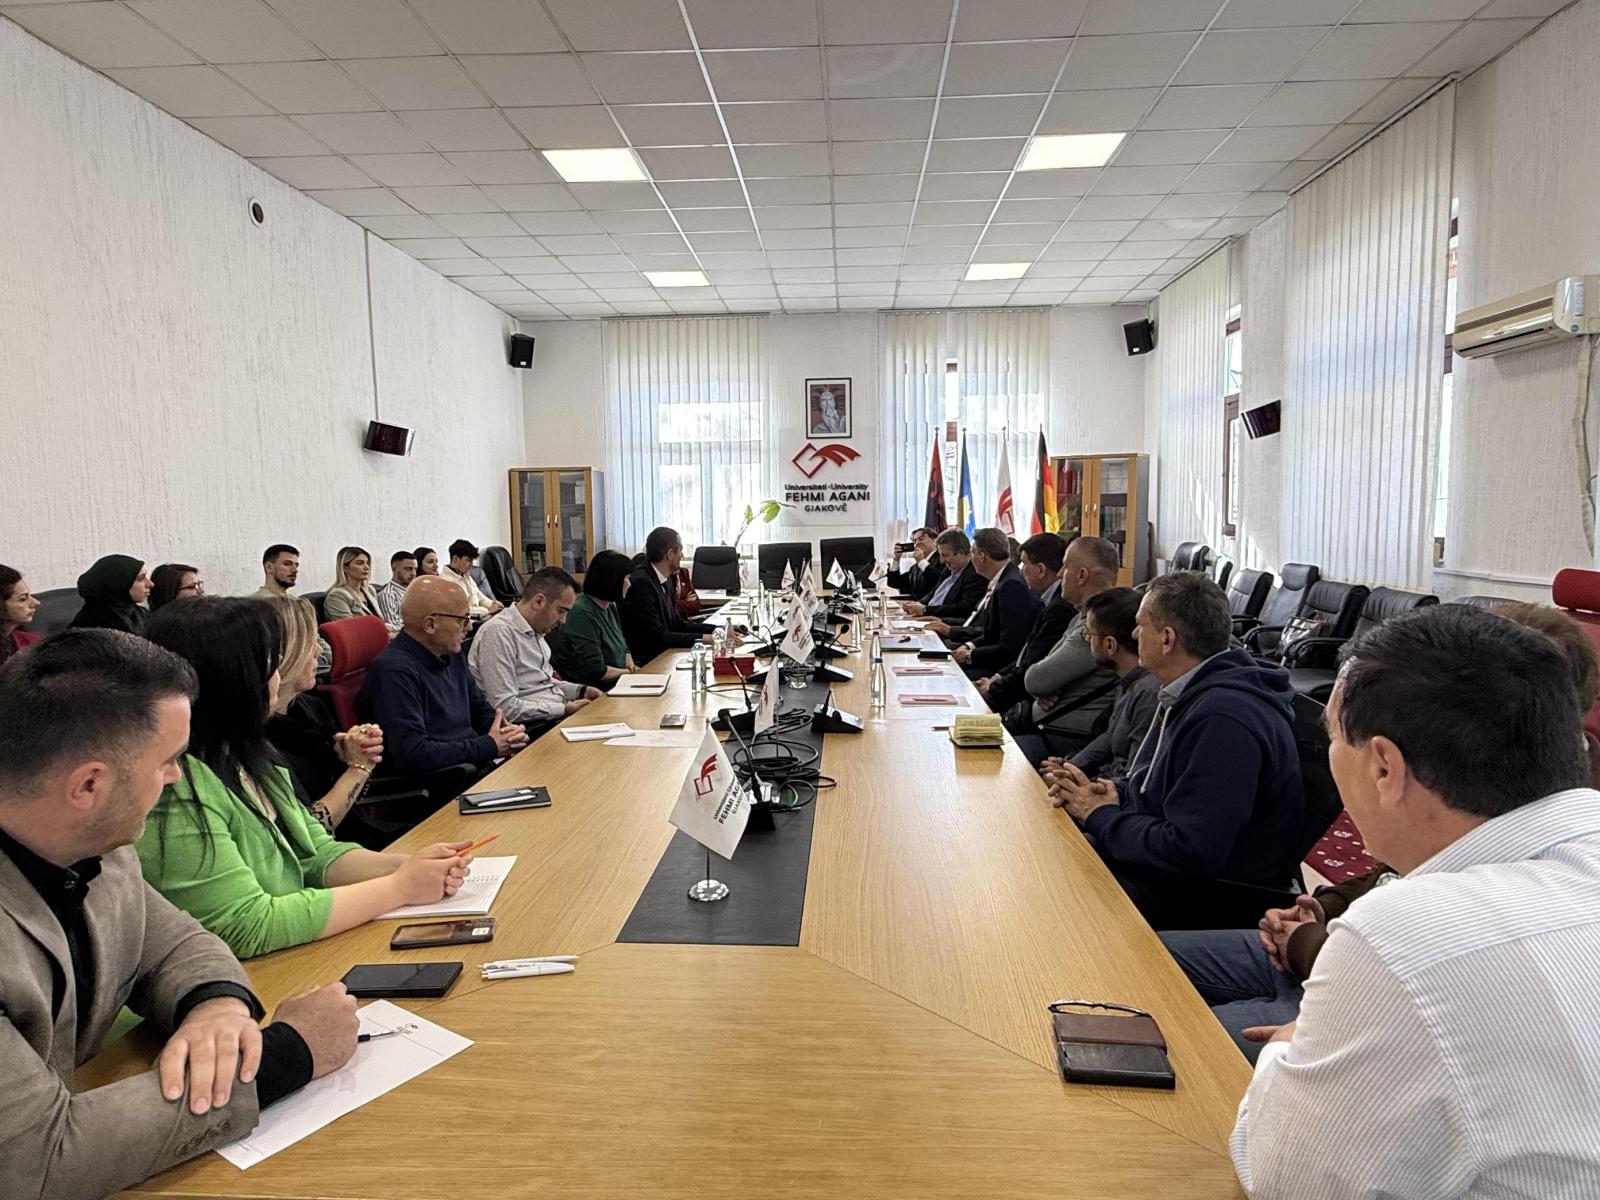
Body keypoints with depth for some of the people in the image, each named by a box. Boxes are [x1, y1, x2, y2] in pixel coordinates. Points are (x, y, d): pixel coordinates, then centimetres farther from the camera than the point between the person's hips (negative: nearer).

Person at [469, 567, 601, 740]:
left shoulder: (535, 631, 14)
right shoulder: (498, 632, -16)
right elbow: (505, 707, -21)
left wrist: (580, 690, 10)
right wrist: (563, 709, -18)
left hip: (556, 717, 9)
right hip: (529, 730, -9)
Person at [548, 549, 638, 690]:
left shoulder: (610, 607, 10)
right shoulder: (583, 614, -19)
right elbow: (595, 671, -22)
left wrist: (630, 665, -1)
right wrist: (630, 673, -9)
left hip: (614, 685, 9)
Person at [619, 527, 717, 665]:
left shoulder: (665, 580, 10)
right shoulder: (641, 582, -18)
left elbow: (677, 624, 14)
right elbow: (656, 637, -20)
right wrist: (702, 638, -19)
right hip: (643, 662, -8)